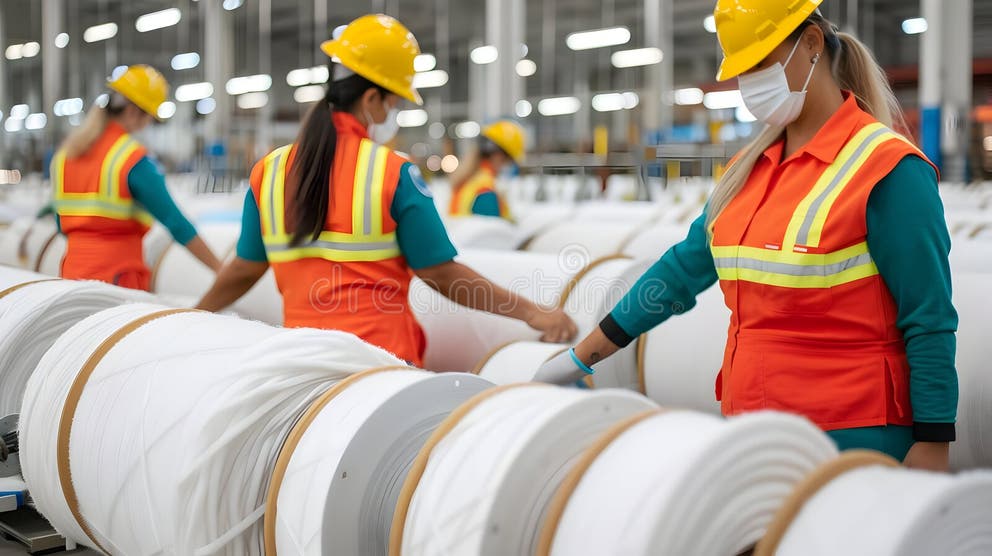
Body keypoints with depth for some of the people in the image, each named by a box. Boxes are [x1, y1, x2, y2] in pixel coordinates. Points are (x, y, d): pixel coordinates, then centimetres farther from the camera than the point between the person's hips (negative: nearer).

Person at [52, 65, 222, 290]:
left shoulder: (64, 153, 9)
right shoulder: (134, 159, -11)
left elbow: (62, 223, 15)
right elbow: (175, 222, -14)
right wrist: (221, 269, -12)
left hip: (72, 276, 7)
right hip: (118, 277, -7)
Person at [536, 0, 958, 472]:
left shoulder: (886, 168, -10)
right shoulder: (749, 169, 11)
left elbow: (930, 323, -10)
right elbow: (685, 268, 16)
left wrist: (932, 447, -13)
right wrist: (580, 358, 16)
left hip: (851, 438, -6)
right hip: (752, 434, 6)